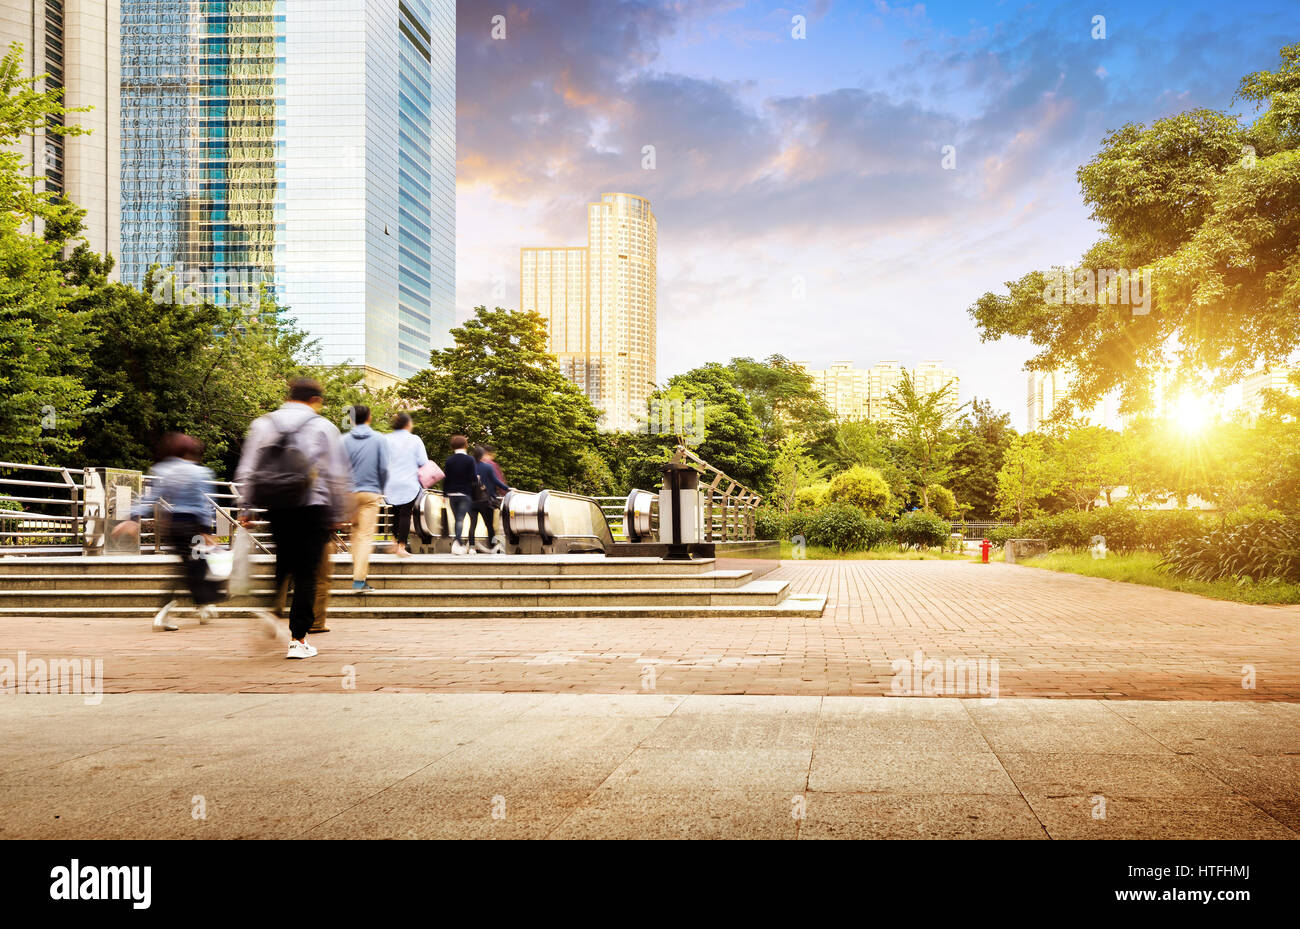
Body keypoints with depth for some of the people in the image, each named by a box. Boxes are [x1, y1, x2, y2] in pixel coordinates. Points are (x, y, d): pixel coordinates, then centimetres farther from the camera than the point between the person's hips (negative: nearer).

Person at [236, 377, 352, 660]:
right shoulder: (323, 427, 0)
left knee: (283, 564, 22)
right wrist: (340, 514, 5)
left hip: (276, 509, 3)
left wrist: (245, 508, 14)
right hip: (312, 509, -3)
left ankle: (269, 609, 2)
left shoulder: (261, 425, 9)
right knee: (306, 573, 1)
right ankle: (298, 639, 1)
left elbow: (246, 471, 8)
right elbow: (338, 476, -1)